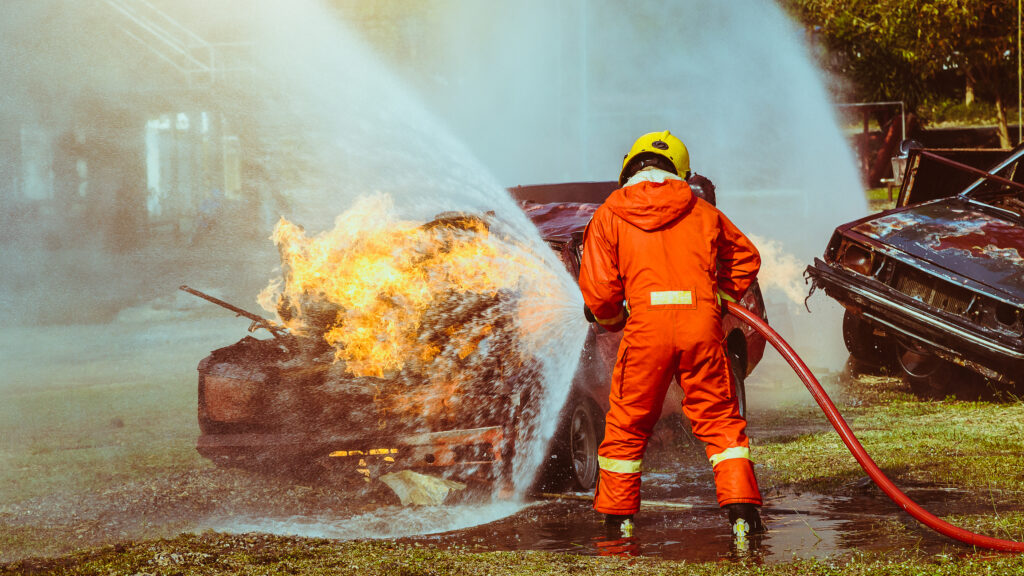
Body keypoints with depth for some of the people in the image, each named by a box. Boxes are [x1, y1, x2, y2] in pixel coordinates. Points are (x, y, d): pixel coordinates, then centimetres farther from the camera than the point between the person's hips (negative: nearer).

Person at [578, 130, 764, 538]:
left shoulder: (610, 215, 9)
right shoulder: (701, 211, 16)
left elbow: (596, 286, 4)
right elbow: (746, 258, 27)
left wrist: (612, 320, 21)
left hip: (647, 323, -1)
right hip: (702, 321, 2)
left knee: (627, 424, 12)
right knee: (720, 420, 7)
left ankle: (618, 516, 18)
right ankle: (741, 508, -4)